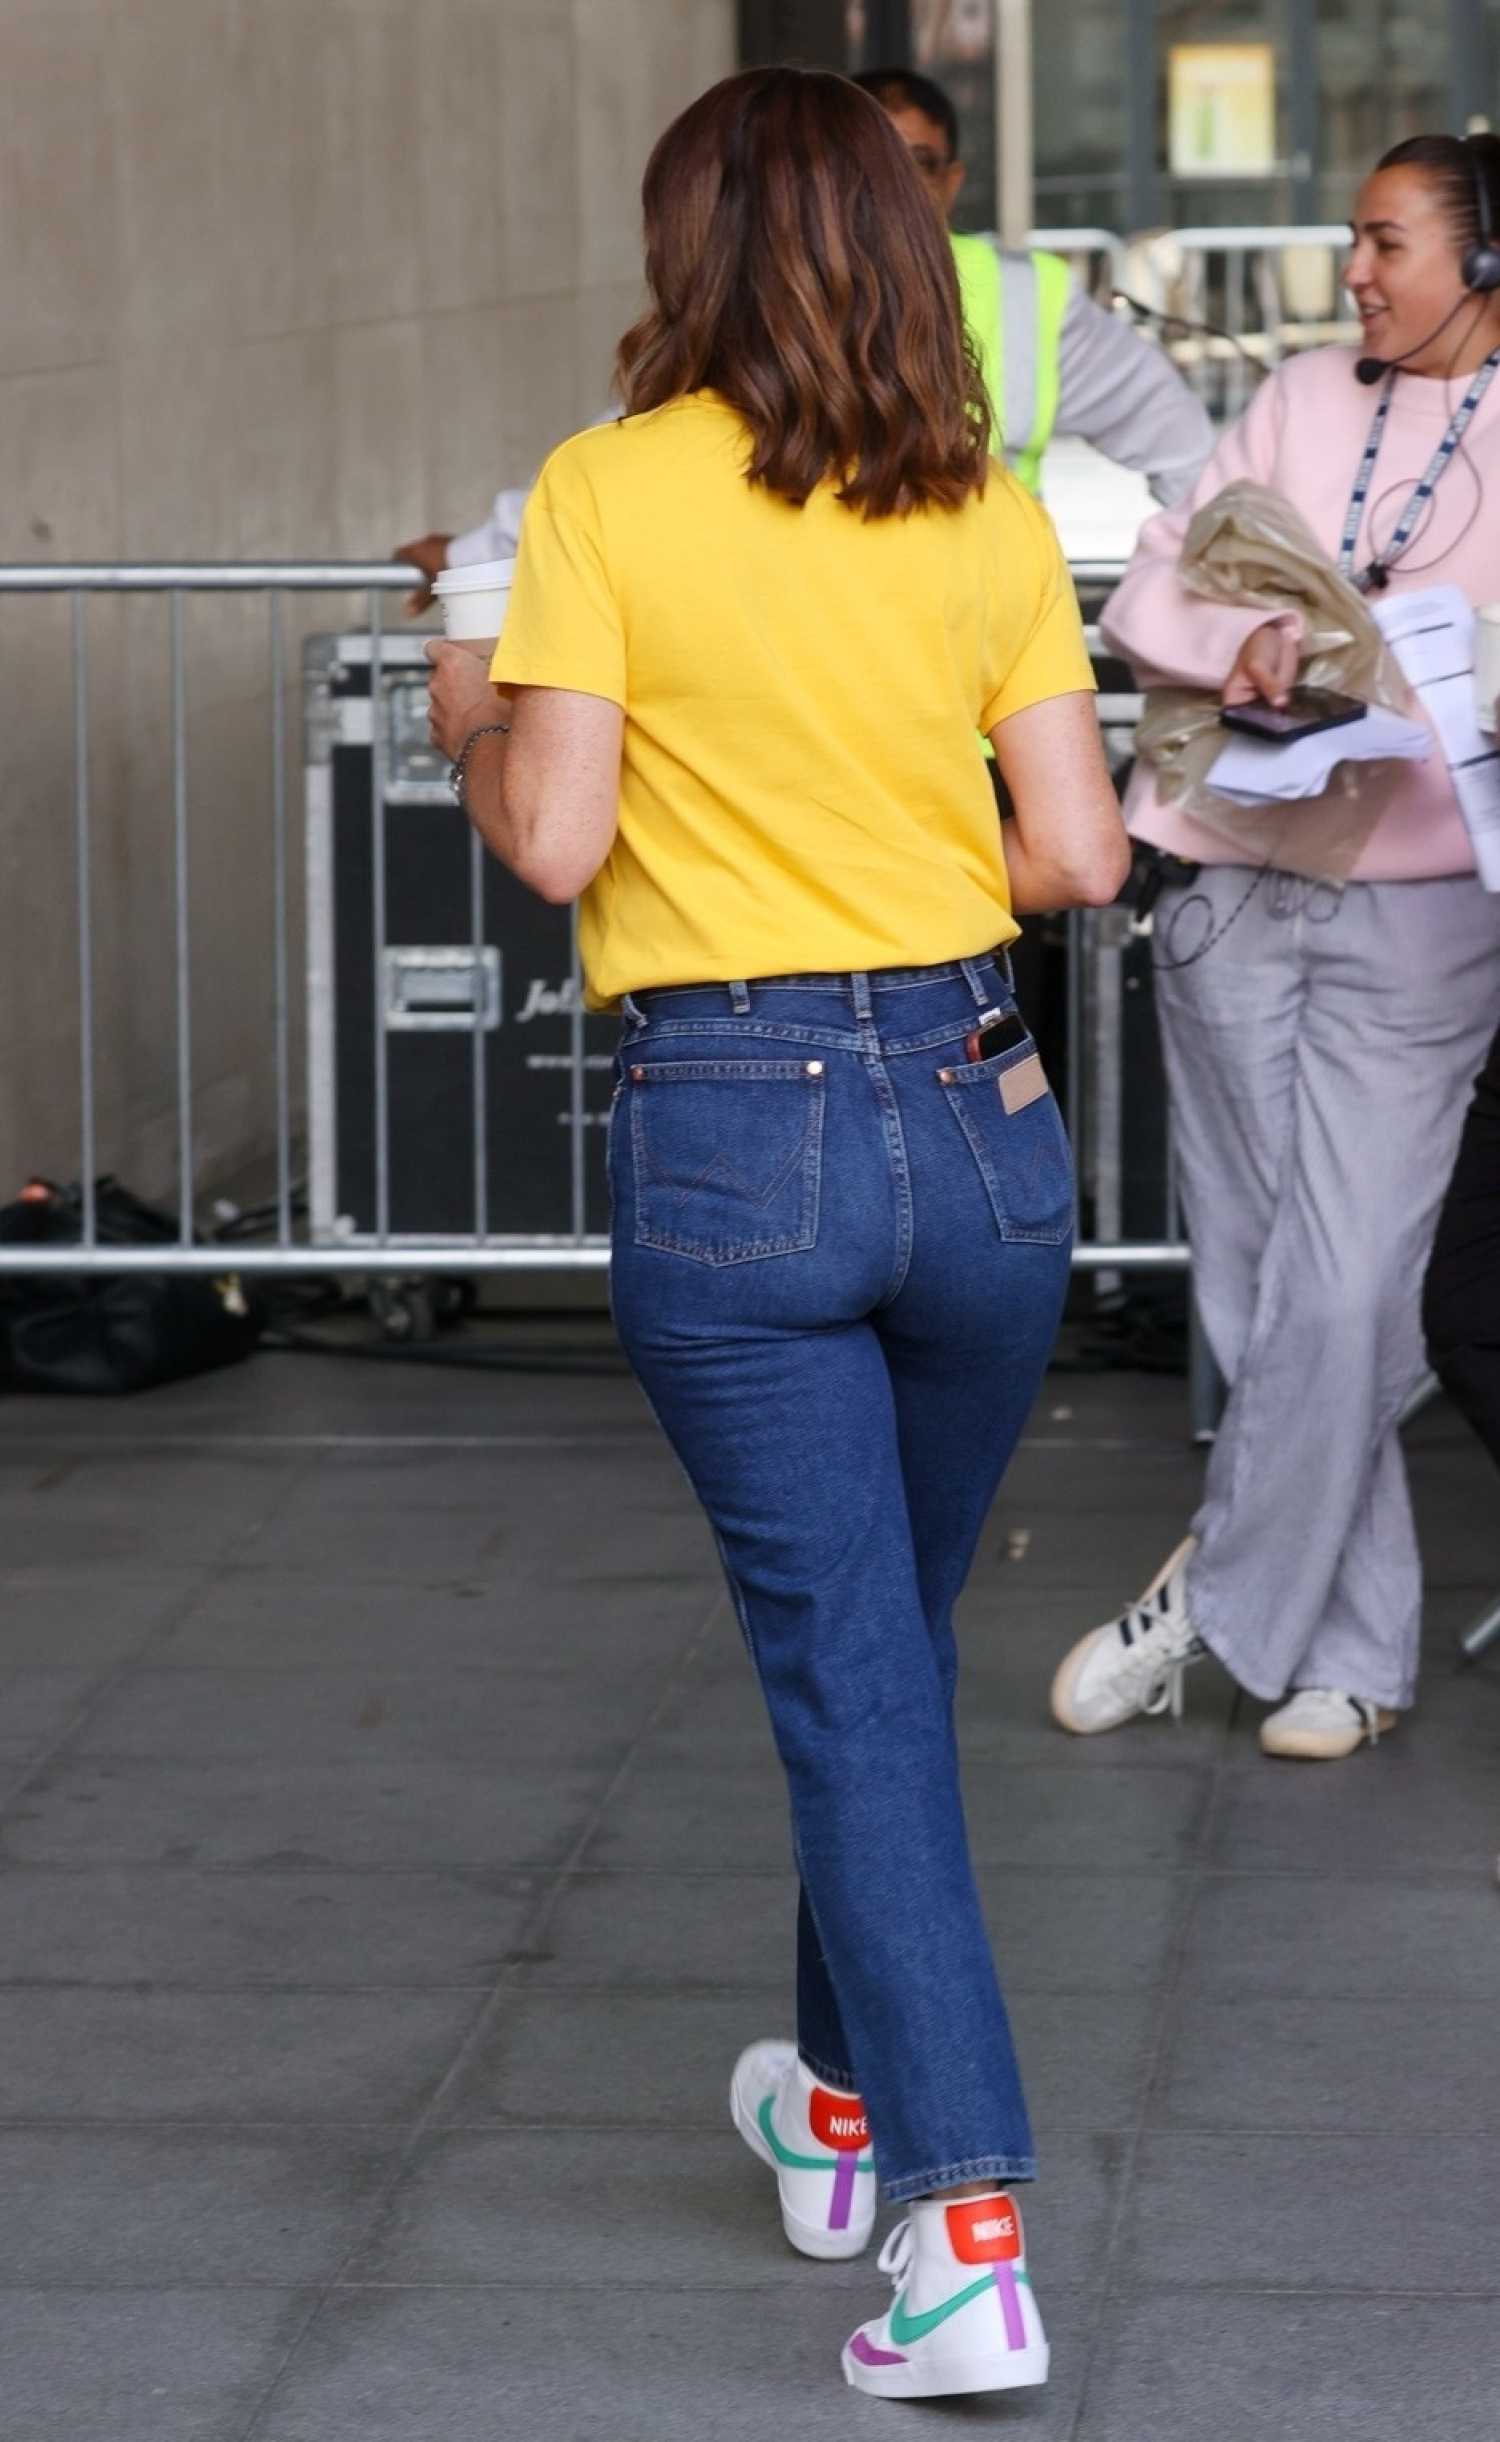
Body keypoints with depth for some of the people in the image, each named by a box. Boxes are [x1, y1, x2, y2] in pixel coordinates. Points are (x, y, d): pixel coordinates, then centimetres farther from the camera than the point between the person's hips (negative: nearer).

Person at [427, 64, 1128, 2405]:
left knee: (852, 1678, 0)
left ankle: (968, 2225, -5)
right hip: (977, 1114, 4)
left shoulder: (607, 495, -8)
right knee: (894, 1634, 22)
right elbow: (1080, 855, 0)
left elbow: (553, 839, -11)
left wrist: (473, 727, 10)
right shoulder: (992, 519, 2)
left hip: (727, 1141, -4)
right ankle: (847, 2095, 39)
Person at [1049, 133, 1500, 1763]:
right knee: (1253, 1278, 5)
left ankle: (1223, 1600, 7)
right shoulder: (1303, 402, 11)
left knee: (1342, 1289, -9)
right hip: (1233, 891, 4)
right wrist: (1238, 647, -14)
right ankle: (1355, 1649, 17)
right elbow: (1146, 596, 6)